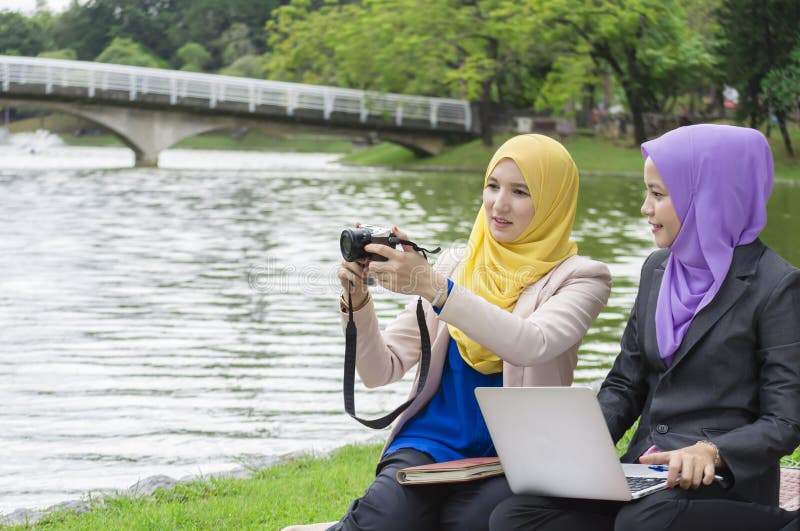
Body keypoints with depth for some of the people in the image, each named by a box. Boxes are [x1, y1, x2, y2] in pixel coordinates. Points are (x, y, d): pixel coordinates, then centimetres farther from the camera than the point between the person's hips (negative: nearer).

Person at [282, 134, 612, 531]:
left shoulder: (579, 278, 1)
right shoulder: (455, 264, 11)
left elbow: (531, 346, -23)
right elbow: (381, 371, 7)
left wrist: (434, 287, -29)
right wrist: (357, 301, -11)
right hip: (431, 443, 2)